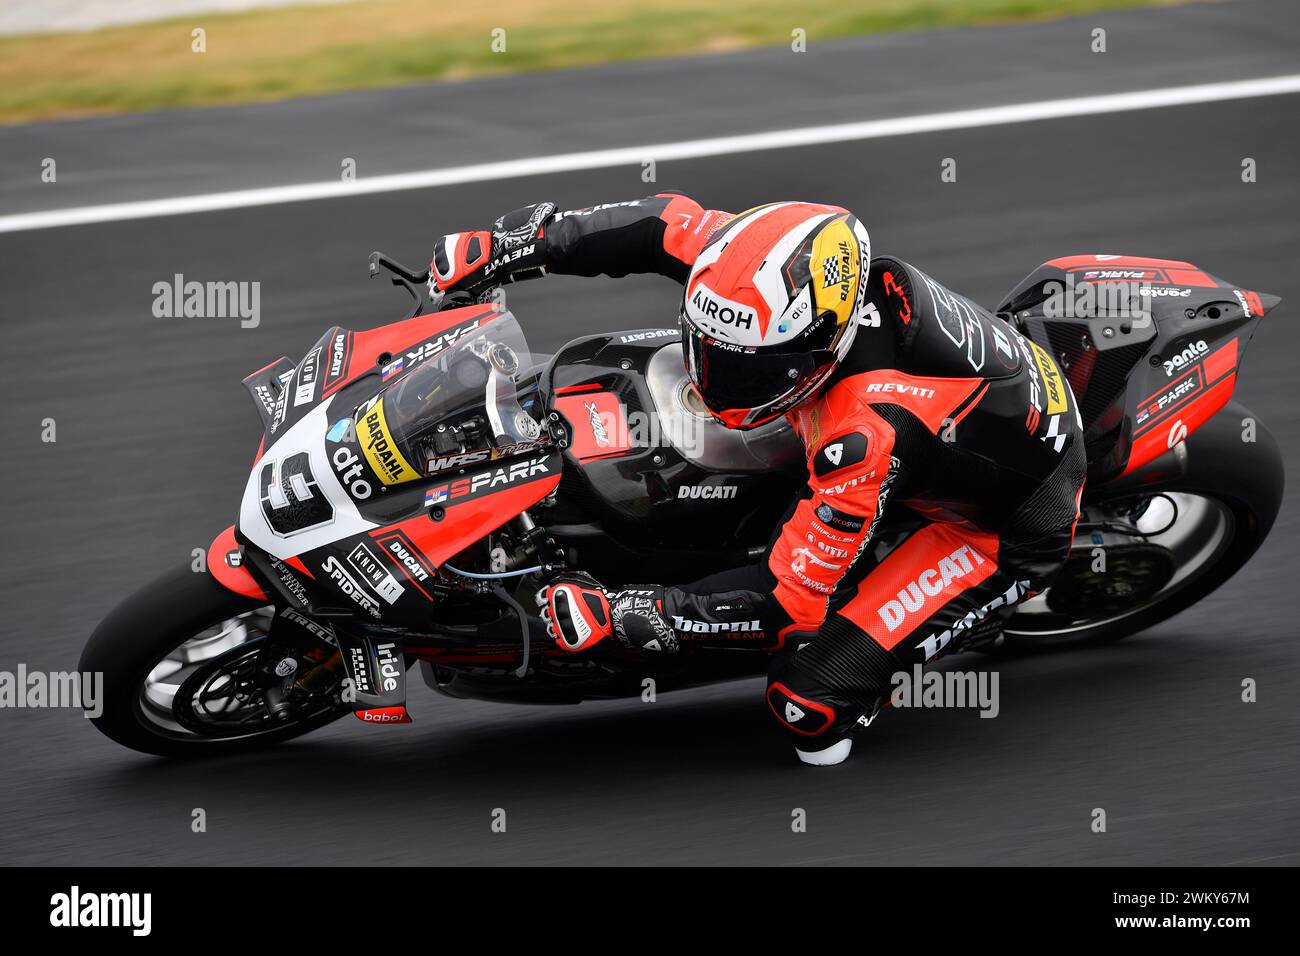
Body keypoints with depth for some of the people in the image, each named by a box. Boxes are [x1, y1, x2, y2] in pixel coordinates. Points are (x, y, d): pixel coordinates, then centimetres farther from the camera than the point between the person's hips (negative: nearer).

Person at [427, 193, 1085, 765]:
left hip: (1003, 526, -8)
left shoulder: (866, 432, -42)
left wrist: (625, 615, -34)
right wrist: (513, 247, -12)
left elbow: (793, 599, -33)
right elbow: (669, 224, -7)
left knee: (810, 702, -16)